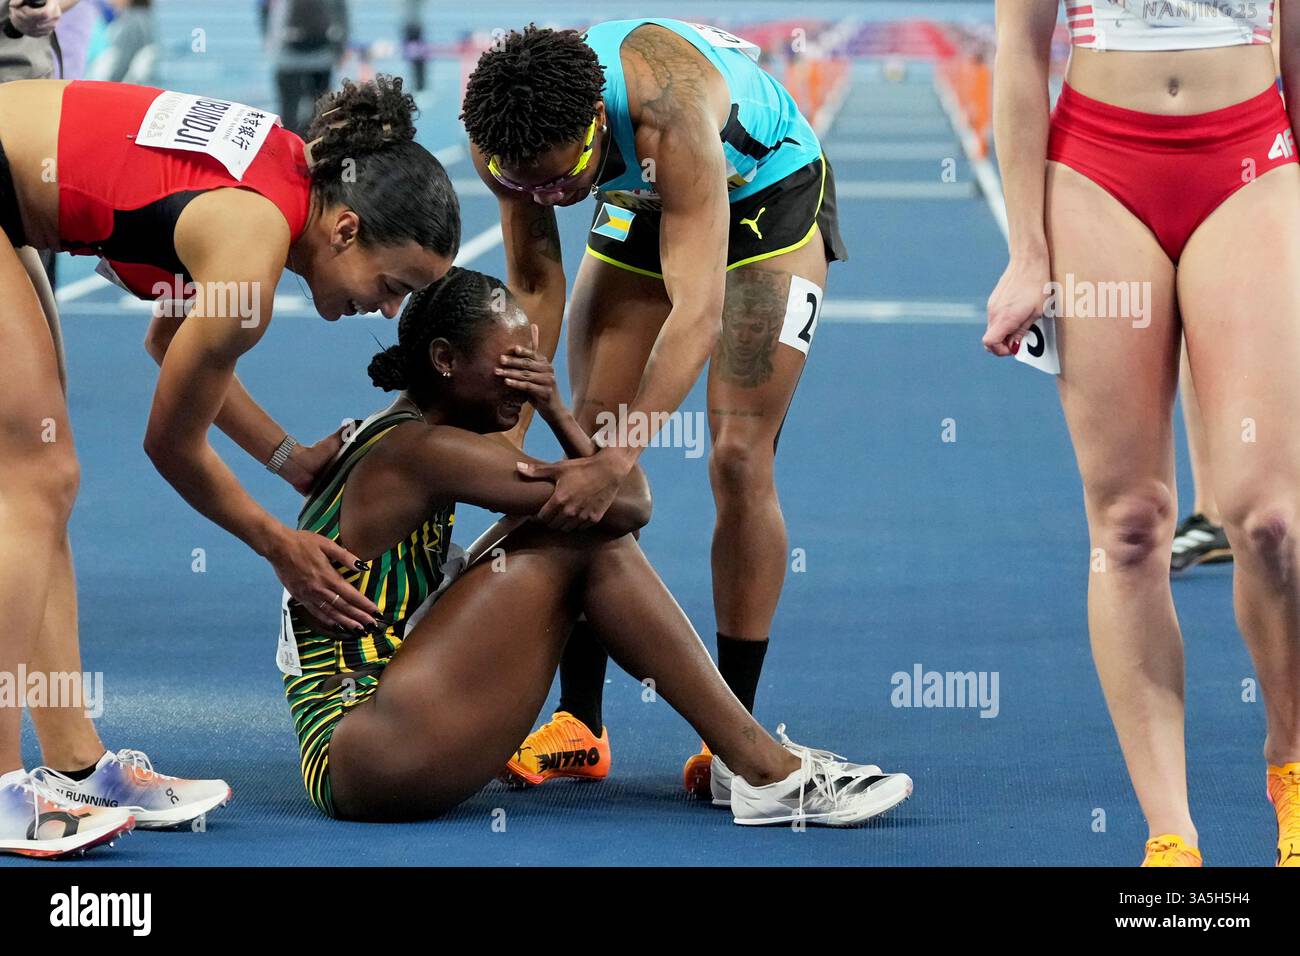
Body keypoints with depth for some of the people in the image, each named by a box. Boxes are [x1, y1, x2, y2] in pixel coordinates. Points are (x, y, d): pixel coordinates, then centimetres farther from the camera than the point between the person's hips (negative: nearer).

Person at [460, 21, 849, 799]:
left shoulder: (669, 111, -44)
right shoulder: (504, 135, -27)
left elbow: (698, 312, -47)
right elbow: (534, 284, -12)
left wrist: (620, 458, -53)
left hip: (769, 192, -5)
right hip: (645, 205, 5)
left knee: (739, 459, -11)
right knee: (588, 440, -4)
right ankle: (580, 723, 2)